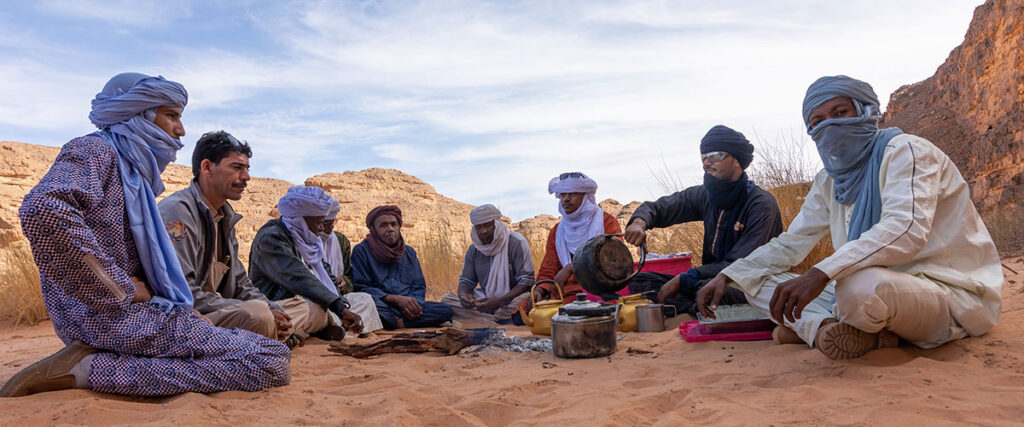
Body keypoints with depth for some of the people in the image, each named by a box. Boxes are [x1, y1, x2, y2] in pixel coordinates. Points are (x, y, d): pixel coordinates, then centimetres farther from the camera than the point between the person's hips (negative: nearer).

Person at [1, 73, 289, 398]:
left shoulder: (133, 169, 21)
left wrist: (183, 308, 13)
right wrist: (121, 292, -22)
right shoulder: (93, 151, -7)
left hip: (136, 308, 10)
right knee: (273, 363, -20)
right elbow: (43, 210, -30)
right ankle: (92, 369, -16)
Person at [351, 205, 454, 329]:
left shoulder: (409, 252, 20)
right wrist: (397, 299, -15)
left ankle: (397, 322, -26)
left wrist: (413, 303, -9)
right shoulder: (361, 251, 4)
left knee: (446, 310, -21)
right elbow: (361, 287, -5)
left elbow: (419, 286, 16)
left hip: (408, 308, 5)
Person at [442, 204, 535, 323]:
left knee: (526, 300, -39)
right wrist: (463, 295, -17)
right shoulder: (473, 250, 7)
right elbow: (465, 281, 11)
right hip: (486, 299, 6)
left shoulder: (517, 243, -10)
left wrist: (499, 301, -27)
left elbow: (526, 281, -15)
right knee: (446, 300, -16)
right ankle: (499, 320, -24)